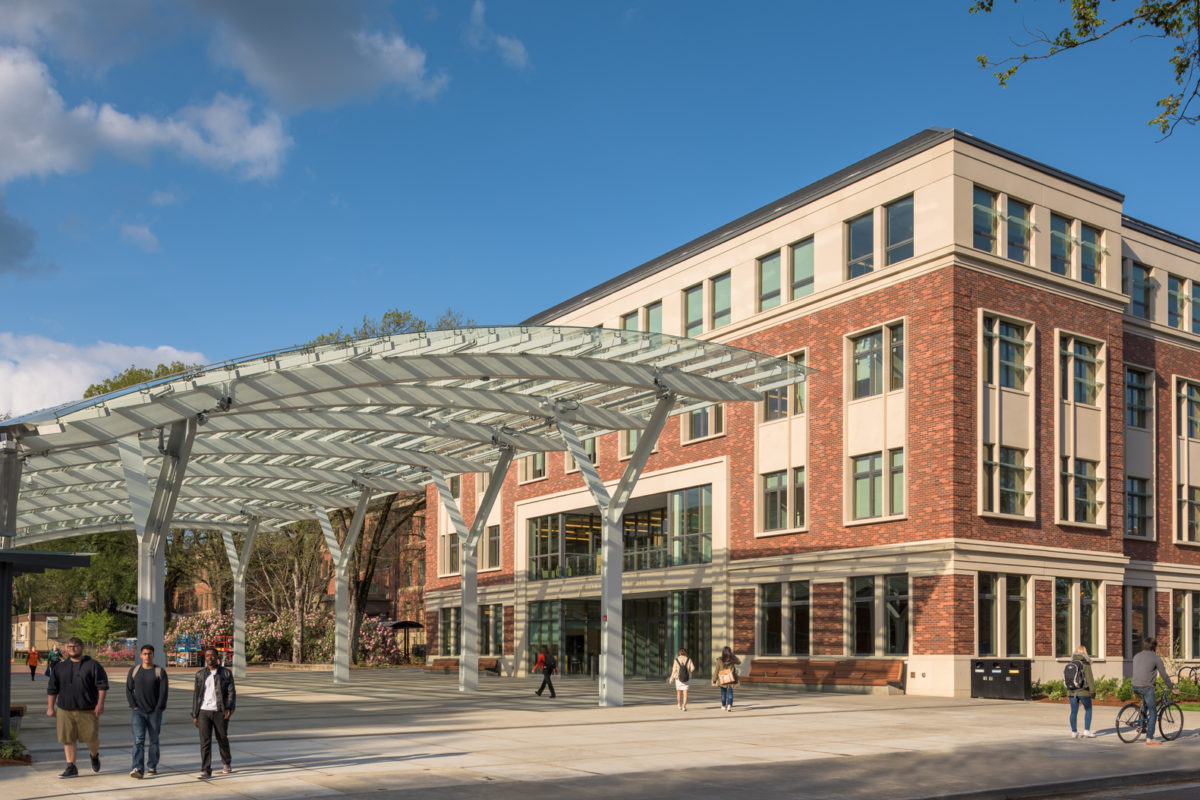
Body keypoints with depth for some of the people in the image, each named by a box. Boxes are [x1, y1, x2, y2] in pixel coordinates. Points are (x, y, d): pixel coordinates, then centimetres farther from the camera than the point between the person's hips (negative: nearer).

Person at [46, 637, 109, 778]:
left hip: (88, 710, -3)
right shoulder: (59, 667, 12)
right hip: (65, 710, 3)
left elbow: (102, 686, -2)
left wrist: (100, 704, -12)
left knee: (92, 737, -1)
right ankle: (71, 768, 9)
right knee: (68, 739, 0)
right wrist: (50, 707, 7)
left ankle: (94, 756, 30)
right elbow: (52, 689, 13)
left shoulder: (93, 665, 2)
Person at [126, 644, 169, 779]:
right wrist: (134, 706, -4)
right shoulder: (134, 670, 5)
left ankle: (152, 767, 21)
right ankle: (137, 769, -20)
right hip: (138, 711, 0)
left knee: (153, 740, 9)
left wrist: (158, 710, -9)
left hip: (154, 712, 0)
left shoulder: (160, 672, -1)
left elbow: (163, 693, -3)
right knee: (138, 739, -13)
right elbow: (129, 690, 7)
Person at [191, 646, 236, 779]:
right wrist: (194, 715, 6)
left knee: (222, 739, 10)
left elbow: (232, 693, -3)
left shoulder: (226, 673, 1)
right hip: (204, 711, 1)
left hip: (220, 712, -1)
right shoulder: (200, 674, 7)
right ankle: (206, 771, -6)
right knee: (205, 741, -7)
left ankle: (227, 763, 32)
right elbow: (196, 694, 10)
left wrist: (229, 708, -19)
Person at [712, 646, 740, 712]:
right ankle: (729, 705, -18)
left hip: (722, 679, 1)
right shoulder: (732, 659, -5)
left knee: (723, 692, 18)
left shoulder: (719, 660, -8)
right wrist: (733, 655, 16)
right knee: (730, 692, 2)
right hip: (730, 679, 0)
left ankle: (723, 705, 29)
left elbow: (716, 671, -6)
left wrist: (714, 680, 0)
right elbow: (739, 661, 16)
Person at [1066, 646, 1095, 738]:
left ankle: (1074, 732, 10)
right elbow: (1090, 679, -13)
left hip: (1071, 691, 5)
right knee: (1088, 710, 11)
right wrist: (1093, 691, -8)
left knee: (1074, 712, 8)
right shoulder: (1085, 664, -9)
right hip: (1083, 692, -5)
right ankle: (1087, 731, 7)